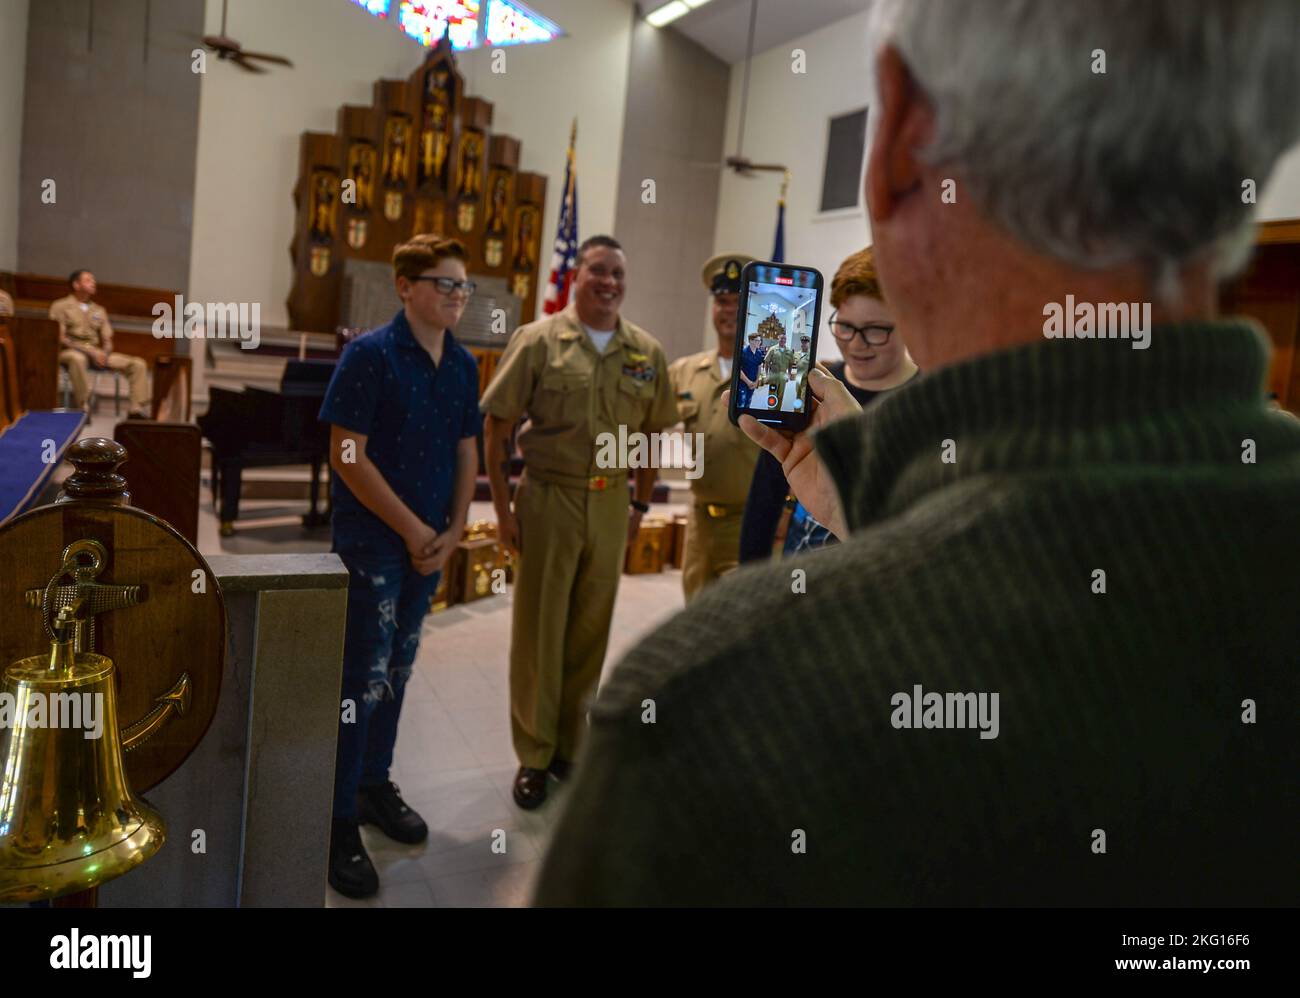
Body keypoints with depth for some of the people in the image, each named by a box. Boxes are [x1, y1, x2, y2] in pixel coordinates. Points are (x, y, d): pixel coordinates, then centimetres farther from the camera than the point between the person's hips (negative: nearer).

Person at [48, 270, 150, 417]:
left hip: (97, 354, 5)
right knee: (78, 358, -44)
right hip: (70, 352, -5)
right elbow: (60, 338, -5)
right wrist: (90, 350, -17)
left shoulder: (99, 310, 21)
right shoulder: (60, 306, 5)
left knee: (138, 363, -14)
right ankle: (81, 408, -37)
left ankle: (138, 410, -24)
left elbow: (107, 341, 17)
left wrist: (104, 353, -8)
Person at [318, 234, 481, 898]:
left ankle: (374, 785, 34)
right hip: (372, 540, -6)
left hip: (431, 543, 6)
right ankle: (339, 822, 14)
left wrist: (451, 532, -2)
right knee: (362, 678, -1)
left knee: (397, 669, 17)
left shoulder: (463, 365, 5)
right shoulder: (370, 354, -12)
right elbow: (348, 456, -16)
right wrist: (413, 531, -14)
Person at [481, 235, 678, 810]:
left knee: (590, 631, 12)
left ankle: (570, 745, 29)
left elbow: (653, 432, 14)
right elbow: (496, 426, -3)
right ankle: (533, 756, 20)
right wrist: (502, 509, -6)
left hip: (611, 503, 3)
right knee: (538, 629, 5)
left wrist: (641, 506, 10)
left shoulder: (647, 352, 6)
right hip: (548, 498, -3)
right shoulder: (538, 341, -4)